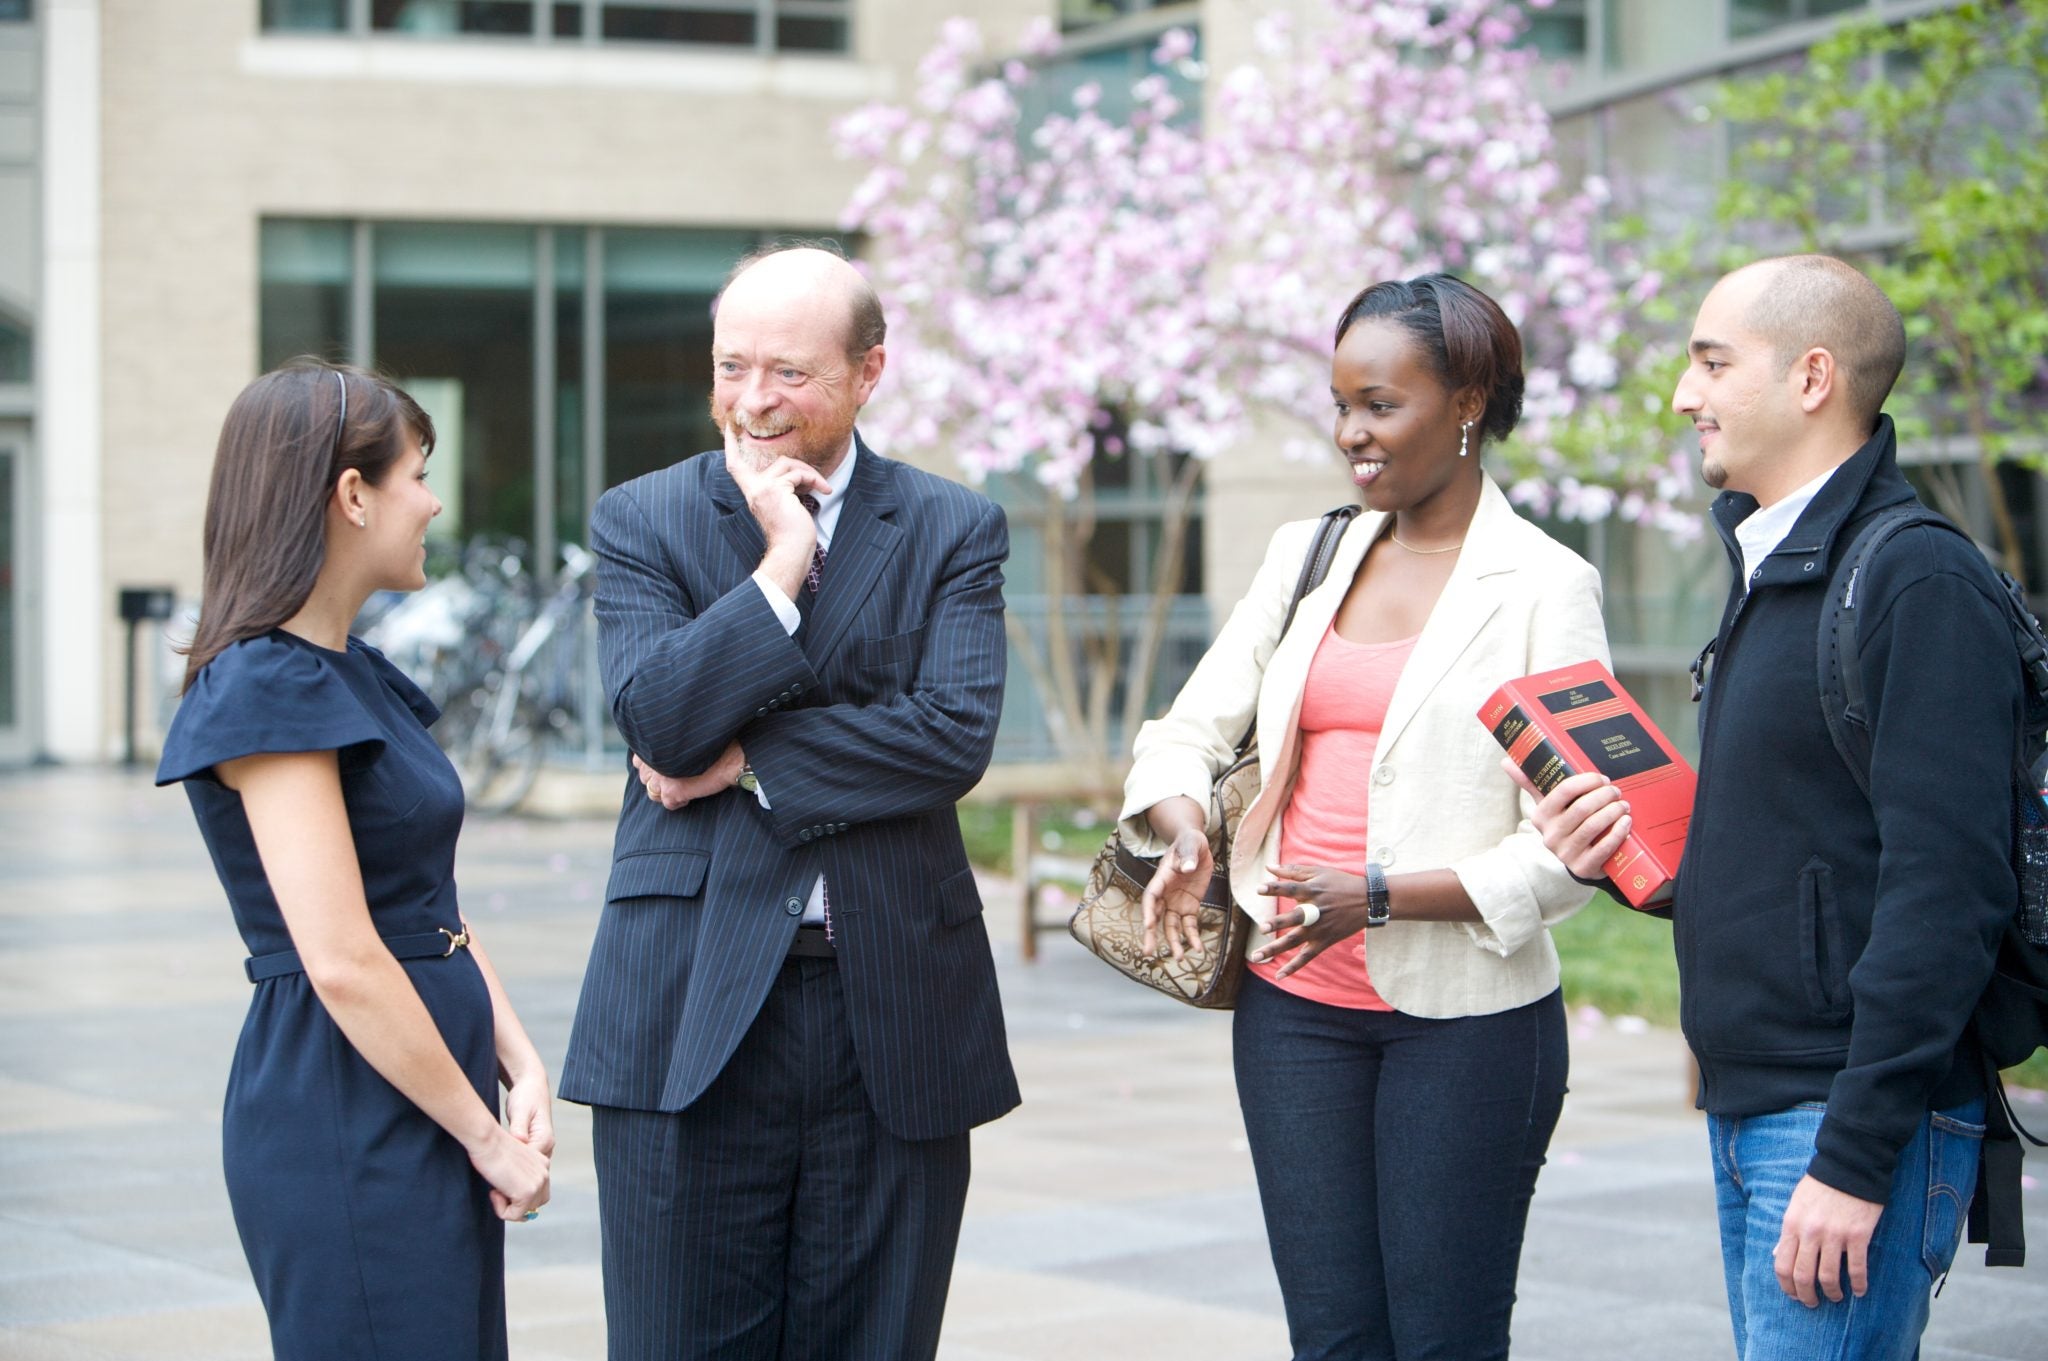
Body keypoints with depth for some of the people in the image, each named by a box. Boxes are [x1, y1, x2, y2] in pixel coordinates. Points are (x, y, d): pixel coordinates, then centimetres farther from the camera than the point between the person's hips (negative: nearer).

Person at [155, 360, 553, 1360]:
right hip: (343, 1120, -9)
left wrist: (520, 1067, 2)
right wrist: (488, 1137, -14)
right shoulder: (267, 688, -15)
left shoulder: (354, 675, 14)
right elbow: (342, 962, -21)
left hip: (423, 1114, 9)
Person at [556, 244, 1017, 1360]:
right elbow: (658, 718, -10)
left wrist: (748, 763, -10)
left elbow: (956, 735, -9)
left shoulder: (954, 532, 6)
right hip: (694, 1016, -1)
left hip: (896, 1014, 1)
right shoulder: (642, 521, 6)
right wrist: (780, 562, -9)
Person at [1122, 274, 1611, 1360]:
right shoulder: (1304, 556, 12)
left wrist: (1381, 895, -20)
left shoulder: (1544, 585, -5)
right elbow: (1189, 730, 14)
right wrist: (1184, 831, -9)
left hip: (1464, 1015, -4)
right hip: (1295, 1002, 5)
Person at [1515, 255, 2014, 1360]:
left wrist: (1855, 1158, -22)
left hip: (1848, 1121, -9)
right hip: (1747, 1107, 9)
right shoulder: (1770, 575, 17)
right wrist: (1629, 859, 4)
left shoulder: (1919, 583, -13)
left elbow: (1946, 894, -20)